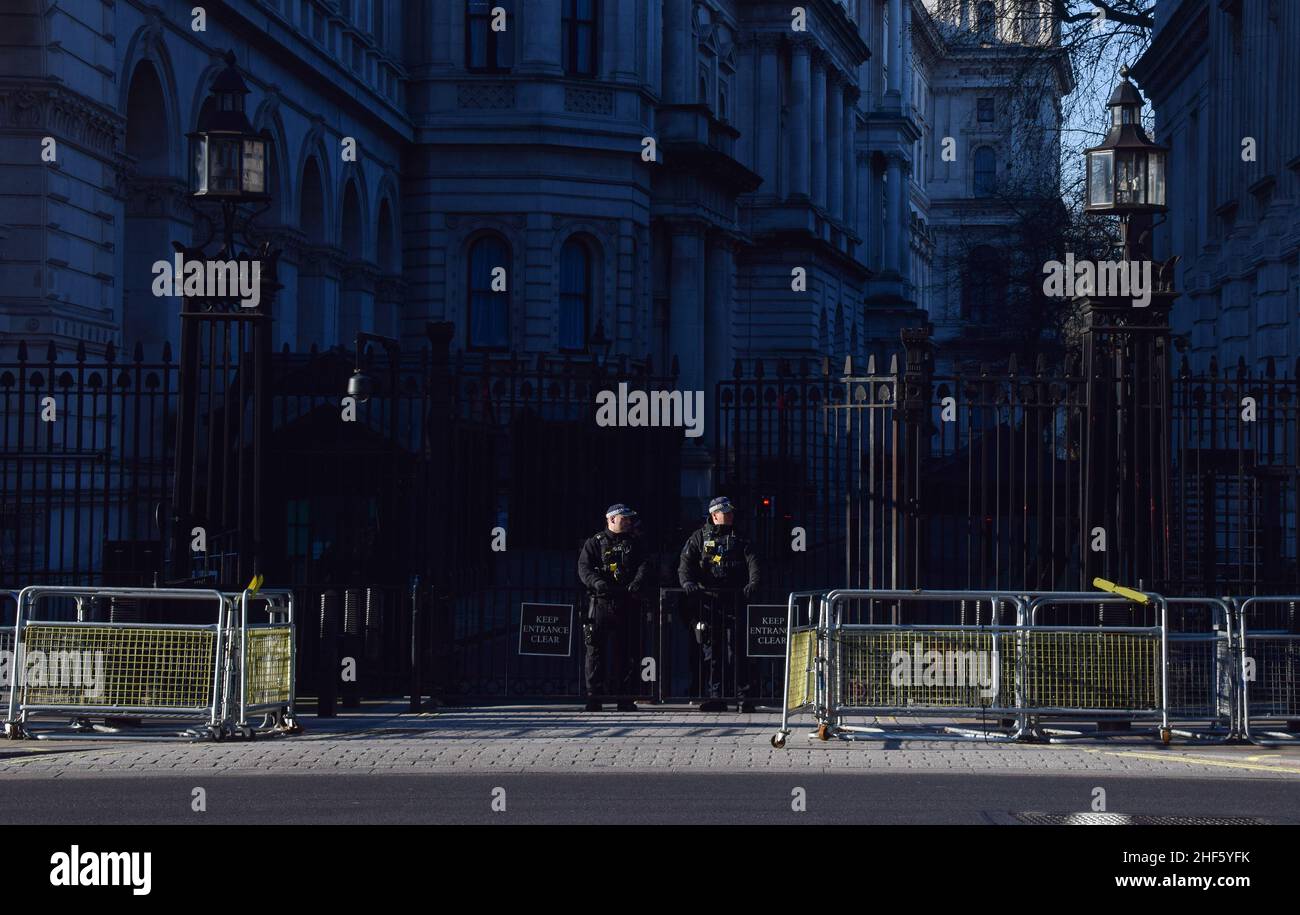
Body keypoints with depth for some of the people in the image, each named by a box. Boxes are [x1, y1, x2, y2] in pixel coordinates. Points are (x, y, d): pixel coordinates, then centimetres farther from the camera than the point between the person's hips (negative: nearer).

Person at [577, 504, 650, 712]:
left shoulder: (634, 543, 17)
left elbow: (644, 566, 3)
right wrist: (597, 582, -24)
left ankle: (624, 698, 9)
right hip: (601, 601, -3)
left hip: (628, 603, 3)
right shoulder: (594, 543, 9)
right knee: (596, 650, -6)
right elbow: (584, 567, -4)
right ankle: (593, 697, -3)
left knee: (626, 651, 4)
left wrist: (637, 583, -18)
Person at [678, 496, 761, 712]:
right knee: (711, 652, 3)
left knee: (736, 651, -6)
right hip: (706, 603, 1)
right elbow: (686, 563, 0)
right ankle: (716, 696, 8)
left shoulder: (739, 540, 12)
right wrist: (687, 581, -21)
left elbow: (753, 562, -3)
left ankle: (745, 696, -3)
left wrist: (753, 583, -23)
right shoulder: (699, 538, 12)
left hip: (733, 602, -1)